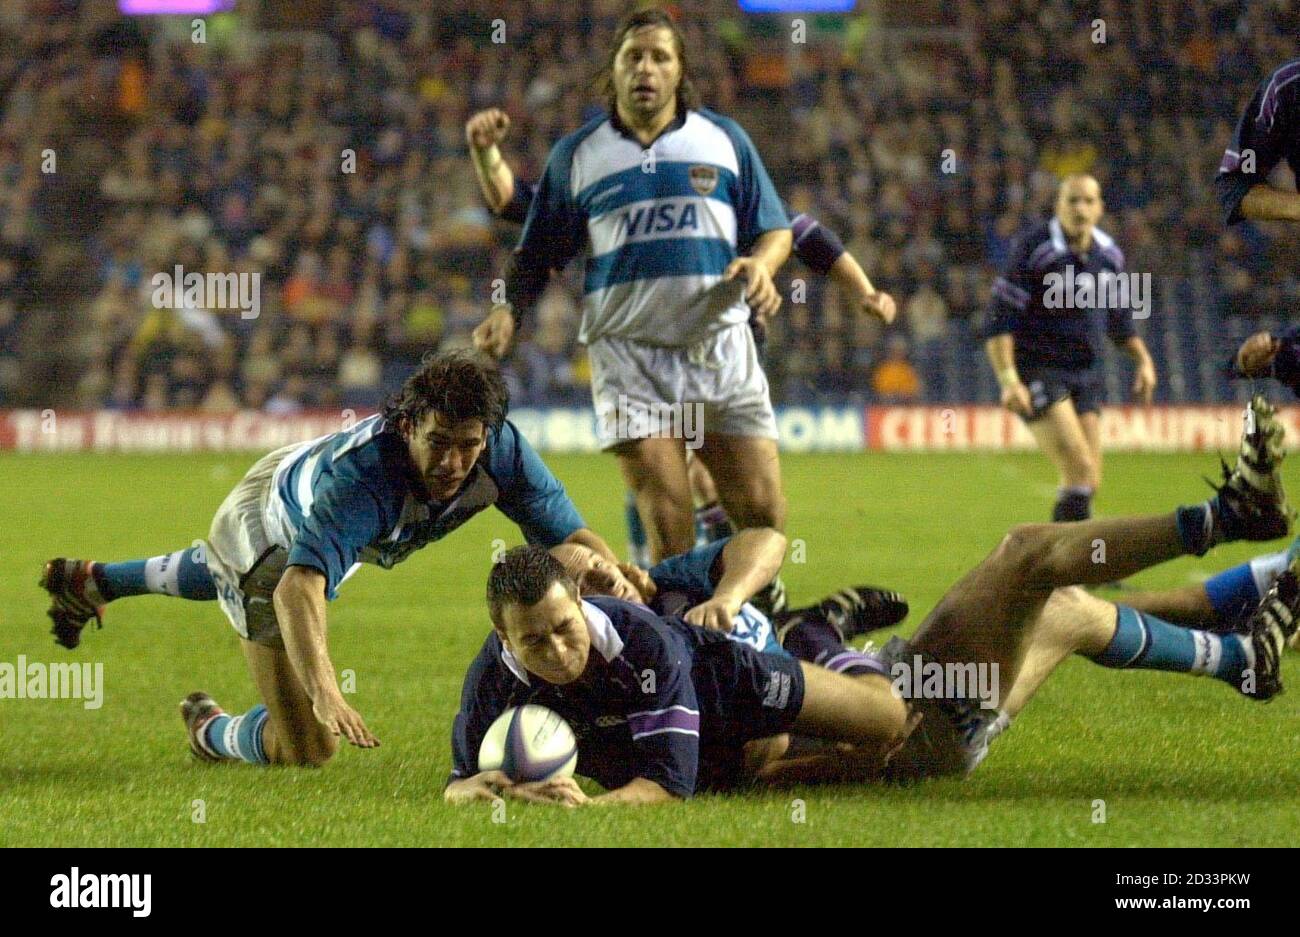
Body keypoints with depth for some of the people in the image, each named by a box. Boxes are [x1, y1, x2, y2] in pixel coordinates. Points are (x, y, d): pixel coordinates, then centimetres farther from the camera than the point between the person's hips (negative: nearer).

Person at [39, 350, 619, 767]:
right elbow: (297, 588, -59)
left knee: (217, 576, 40)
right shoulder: (360, 475, -50)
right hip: (260, 535, -7)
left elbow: (572, 538, -25)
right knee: (304, 750, -9)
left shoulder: (500, 449, -33)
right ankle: (211, 731, 25)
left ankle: (91, 582, 66)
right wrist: (326, 694, -74)